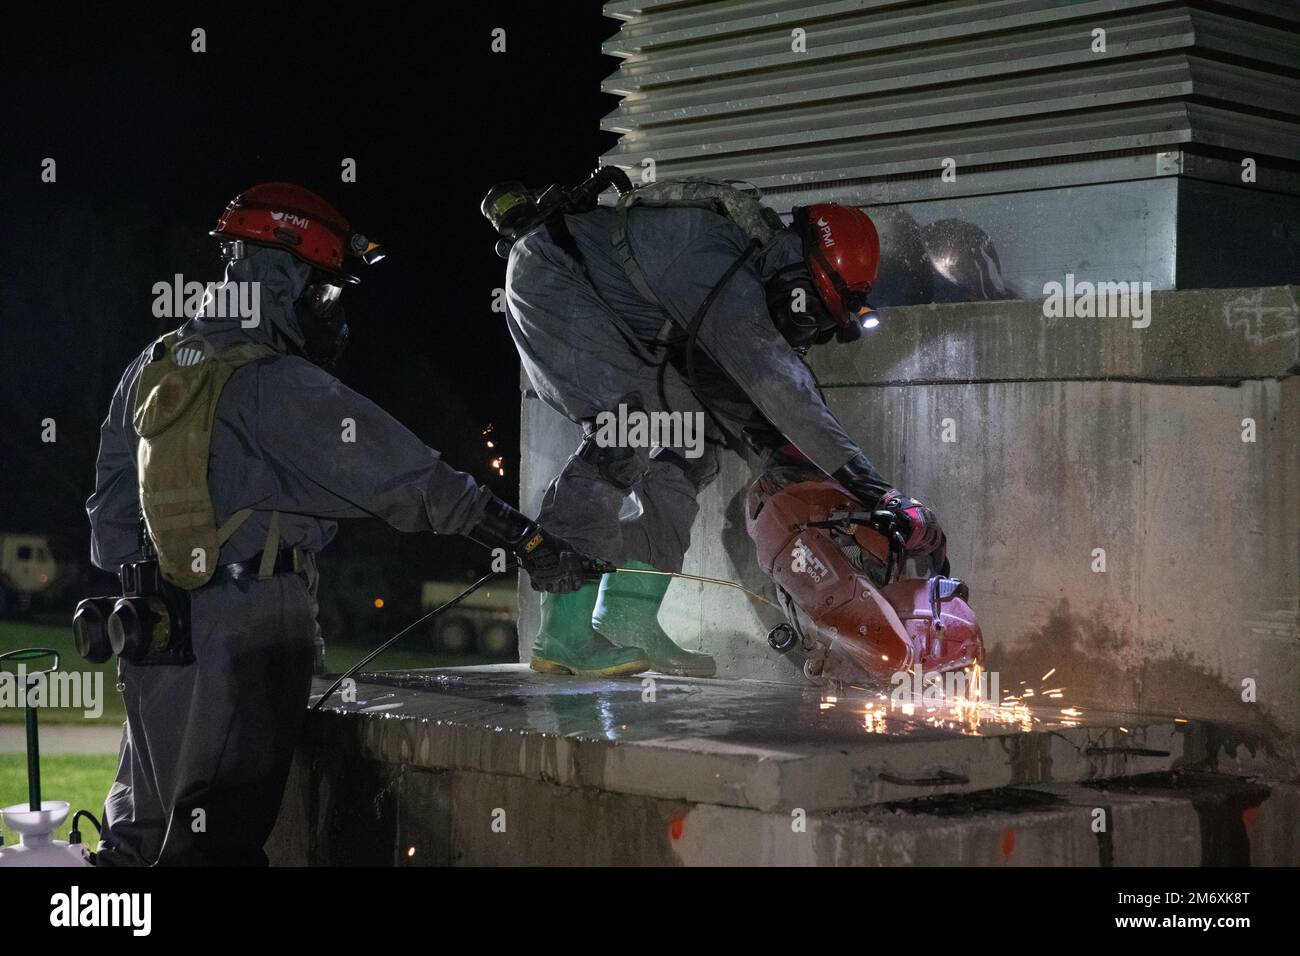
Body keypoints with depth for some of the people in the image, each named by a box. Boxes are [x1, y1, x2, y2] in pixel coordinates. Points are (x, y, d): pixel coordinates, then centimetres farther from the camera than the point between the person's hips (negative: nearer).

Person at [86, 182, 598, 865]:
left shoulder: (151, 370, 9)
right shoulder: (281, 386, -15)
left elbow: (111, 514, 14)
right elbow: (407, 479, -16)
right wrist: (530, 541, -12)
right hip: (249, 632, -8)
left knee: (144, 823, 16)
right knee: (217, 833, -4)